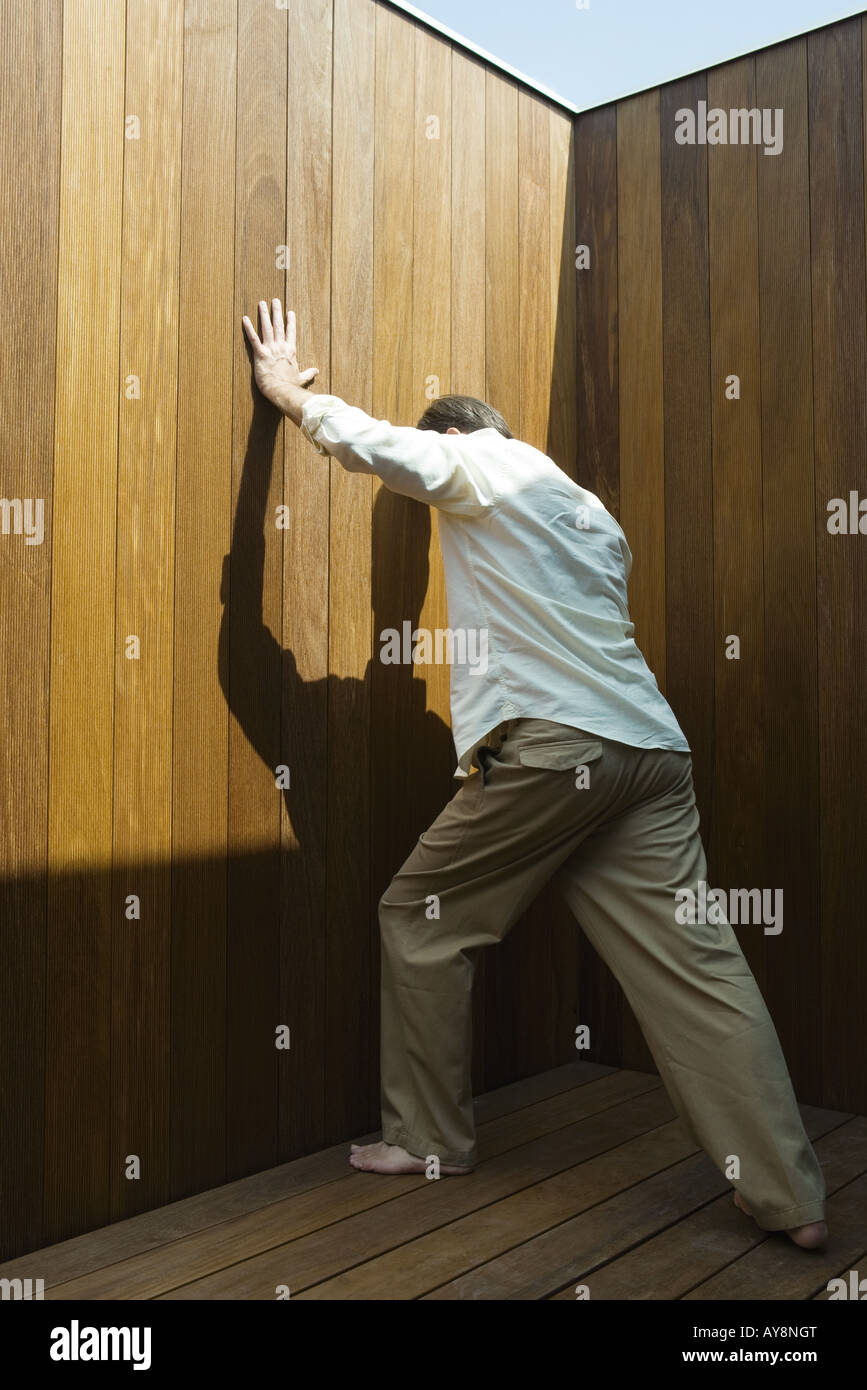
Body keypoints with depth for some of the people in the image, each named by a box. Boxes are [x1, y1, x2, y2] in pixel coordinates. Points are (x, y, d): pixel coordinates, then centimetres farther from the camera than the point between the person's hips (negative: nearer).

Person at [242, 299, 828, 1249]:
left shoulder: (478, 462, 7)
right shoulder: (593, 512, 28)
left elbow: (360, 437, 8)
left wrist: (284, 386, 26)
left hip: (553, 748, -7)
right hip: (651, 747, 8)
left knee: (421, 921, 10)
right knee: (695, 959, 3)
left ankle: (429, 1140, 19)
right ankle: (790, 1197, 2)